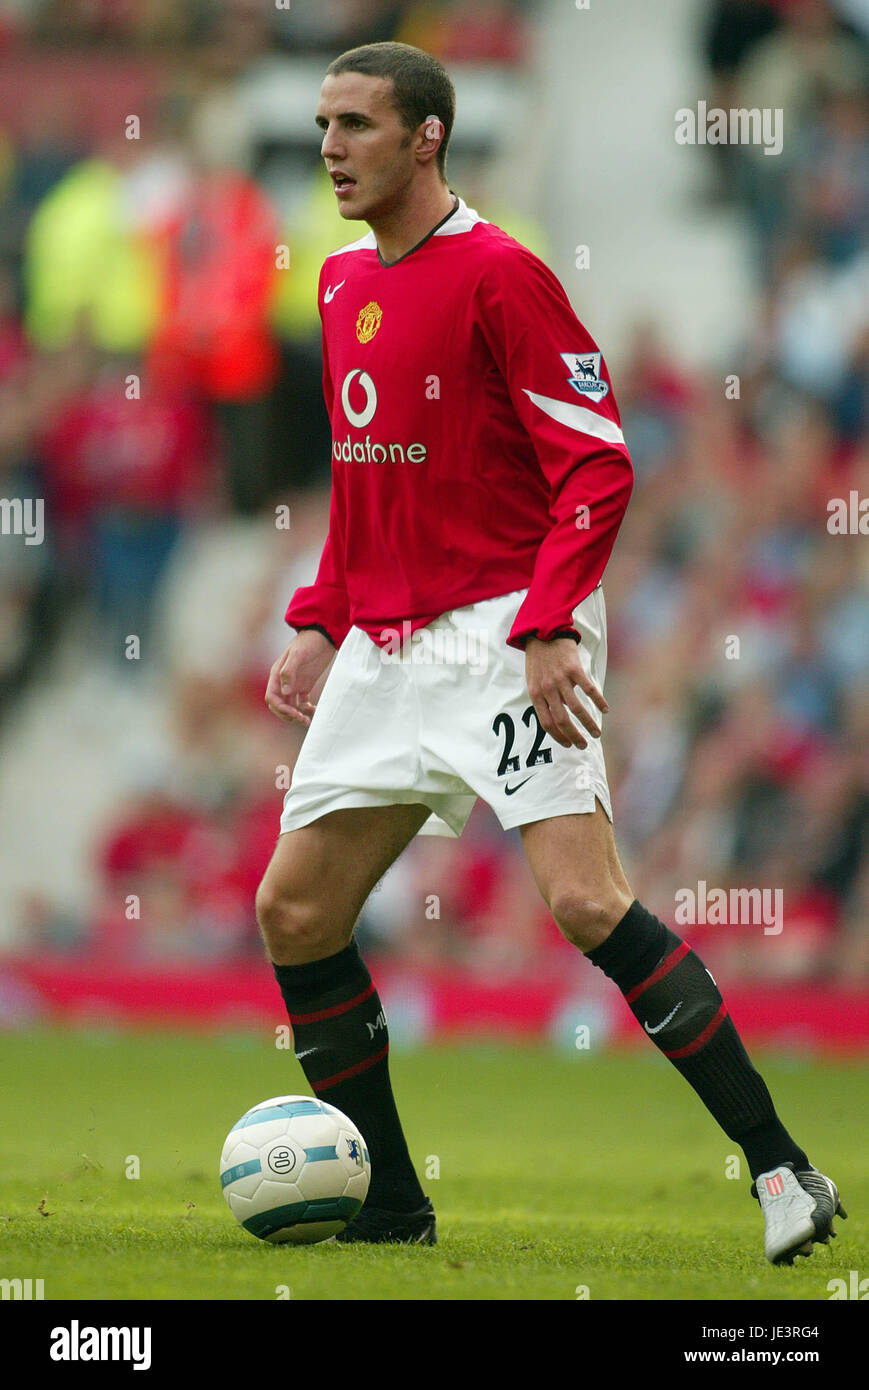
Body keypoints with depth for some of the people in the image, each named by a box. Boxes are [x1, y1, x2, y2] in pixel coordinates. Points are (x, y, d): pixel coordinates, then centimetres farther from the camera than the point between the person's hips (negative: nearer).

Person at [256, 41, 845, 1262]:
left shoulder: (497, 276, -11)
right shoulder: (342, 282, 14)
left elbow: (598, 466, -14)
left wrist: (546, 629, -23)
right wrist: (320, 621, 17)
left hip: (503, 632, -8)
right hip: (385, 646, 8)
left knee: (584, 901, -21)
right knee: (294, 911, 5)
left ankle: (782, 1170, -15)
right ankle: (389, 1206, 17)